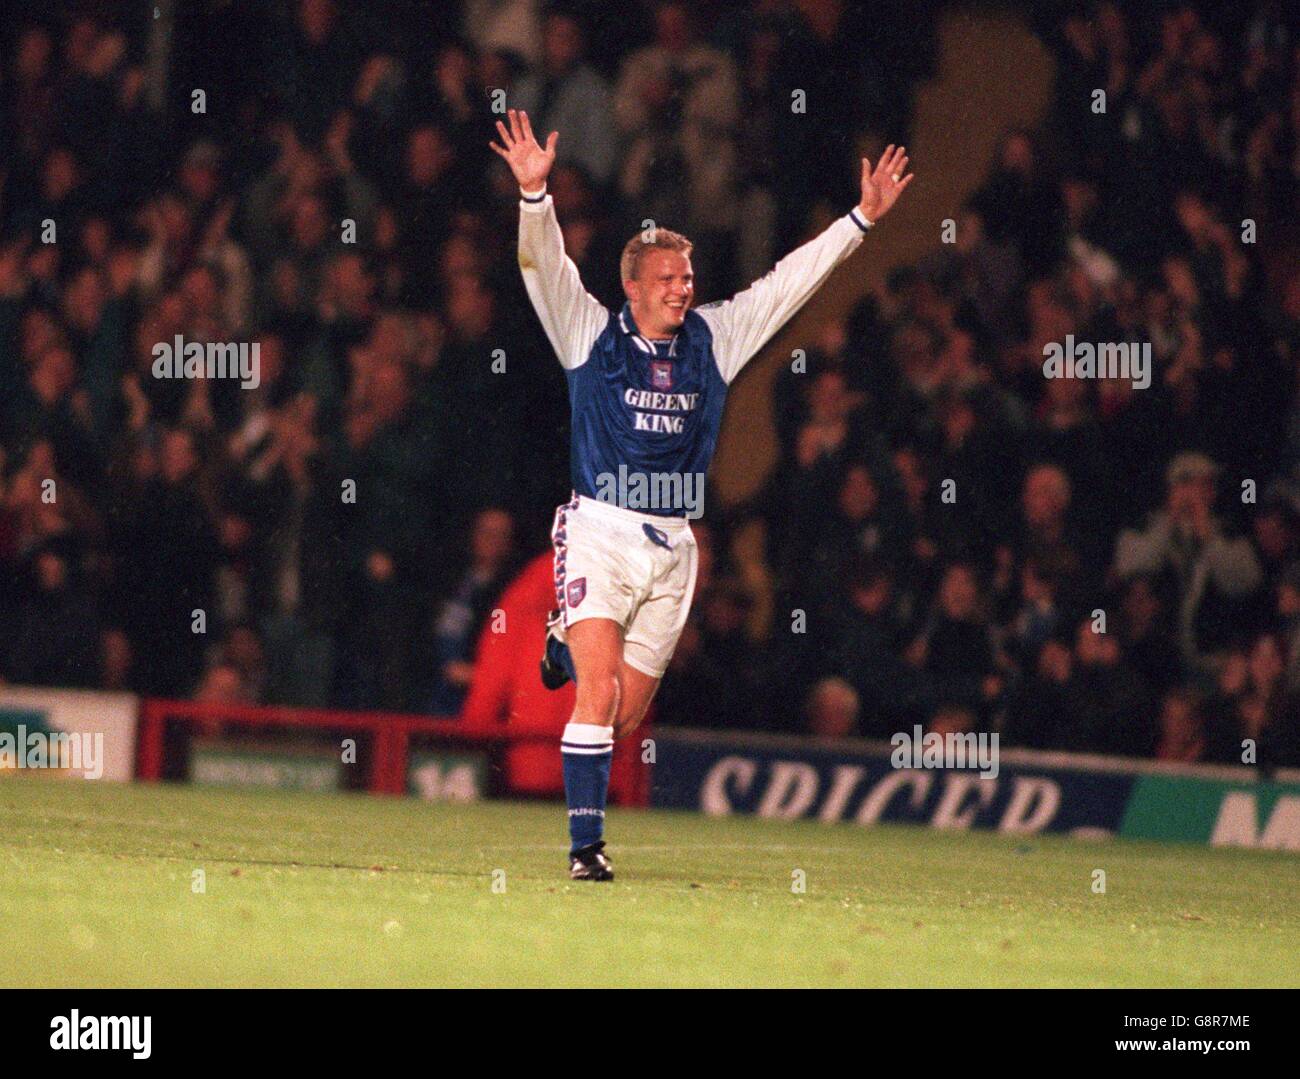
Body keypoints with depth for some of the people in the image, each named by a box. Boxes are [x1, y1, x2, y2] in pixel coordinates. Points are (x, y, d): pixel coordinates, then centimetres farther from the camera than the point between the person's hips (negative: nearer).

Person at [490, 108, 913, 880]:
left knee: (629, 714, 7)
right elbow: (546, 263, -12)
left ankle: (571, 653, 41)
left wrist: (864, 217, 13)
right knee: (601, 692, -16)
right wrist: (534, 193, -29)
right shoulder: (592, 334, 0)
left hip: (673, 547, 4)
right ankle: (587, 845, -13)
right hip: (599, 533, -4)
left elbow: (790, 281, 14)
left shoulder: (713, 340, 10)